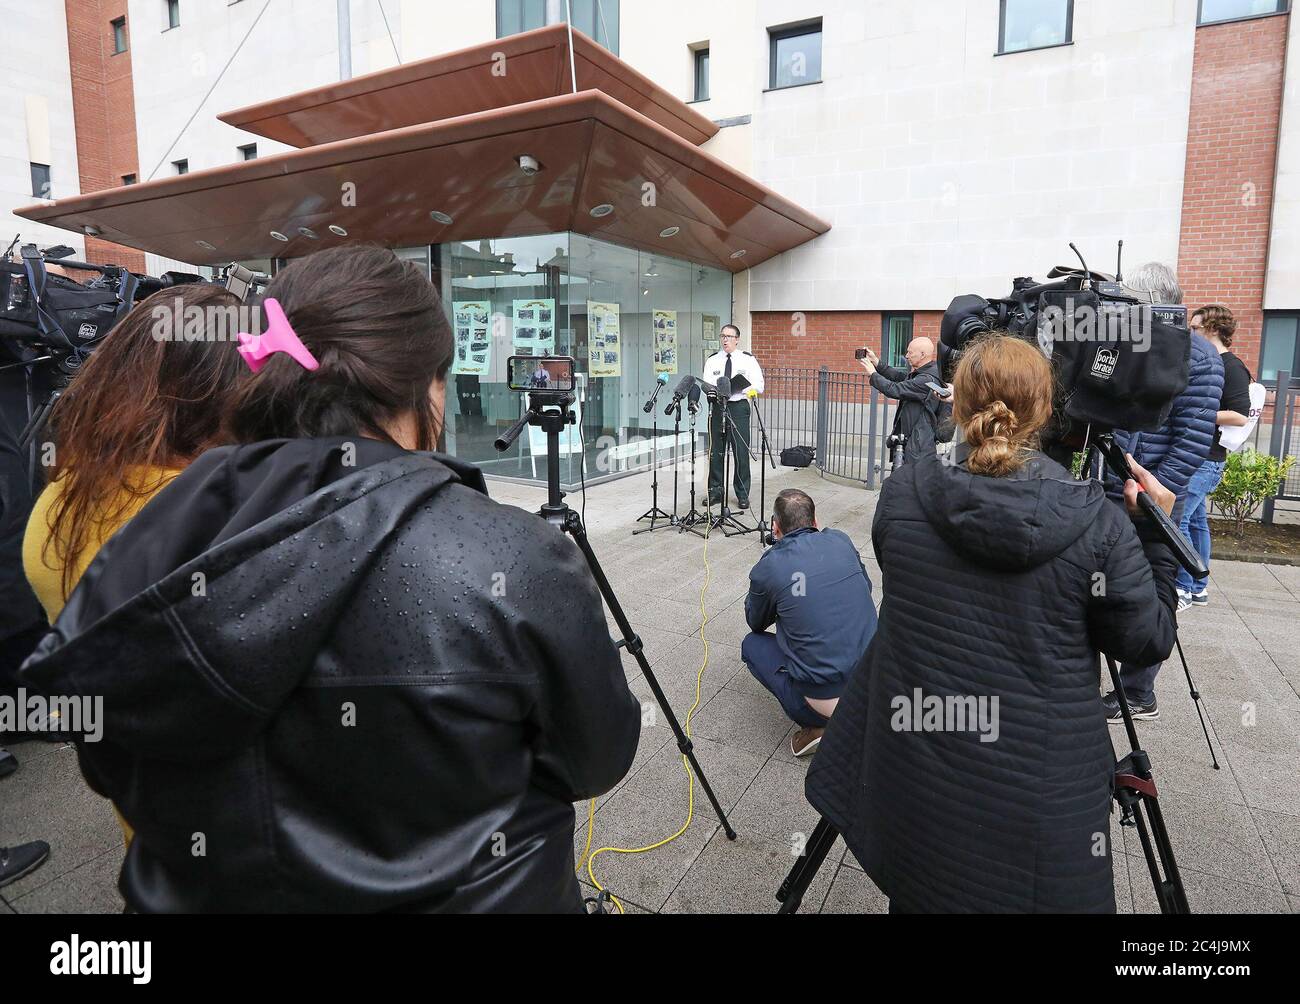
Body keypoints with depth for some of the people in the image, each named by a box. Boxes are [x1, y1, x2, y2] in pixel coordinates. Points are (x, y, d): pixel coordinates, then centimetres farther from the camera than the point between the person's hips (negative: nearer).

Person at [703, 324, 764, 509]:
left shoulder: (748, 360, 3)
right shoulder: (712, 360, 11)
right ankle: (715, 492, 19)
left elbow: (758, 386, -3)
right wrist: (714, 390, -20)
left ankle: (743, 495, 10)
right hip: (717, 407, 2)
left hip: (738, 406, -2)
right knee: (715, 452, 6)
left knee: (741, 452, 0)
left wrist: (736, 388, -18)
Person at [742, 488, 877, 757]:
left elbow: (756, 623, 14)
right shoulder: (840, 541, 4)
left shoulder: (767, 568, -6)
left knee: (752, 644, 19)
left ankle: (817, 726, 5)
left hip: (825, 701, -5)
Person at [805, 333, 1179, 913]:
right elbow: (1149, 643, -3)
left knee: (922, 889, 24)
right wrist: (1155, 533, 7)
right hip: (1043, 797, -1)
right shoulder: (1099, 524, -15)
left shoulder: (899, 495, -12)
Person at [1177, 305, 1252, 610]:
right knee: (1195, 520, 12)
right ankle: (1198, 588, 21)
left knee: (1175, 519, -12)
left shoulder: (1232, 367, -11)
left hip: (1205, 461, -9)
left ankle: (1183, 590, -5)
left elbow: (1240, 416, -19)